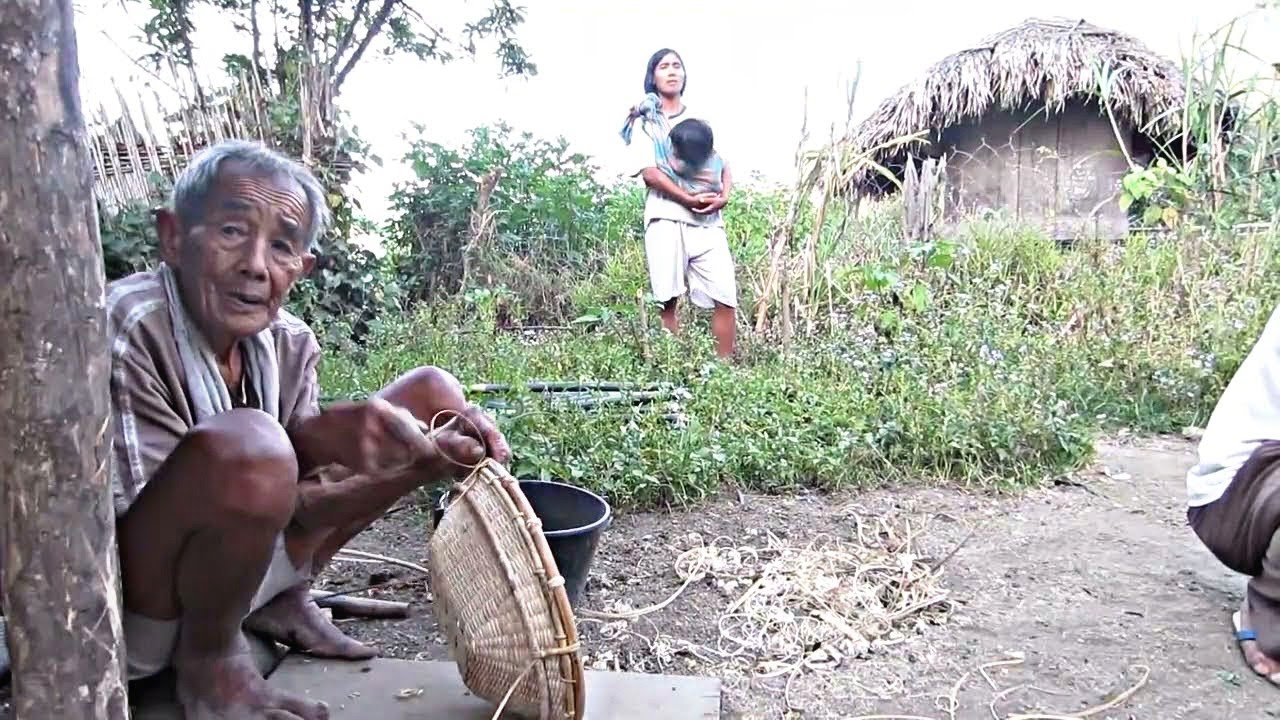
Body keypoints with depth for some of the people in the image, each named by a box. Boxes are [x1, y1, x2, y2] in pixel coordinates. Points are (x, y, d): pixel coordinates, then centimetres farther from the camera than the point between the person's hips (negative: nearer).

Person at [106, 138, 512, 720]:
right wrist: (325, 437, -38)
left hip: (242, 570, 7)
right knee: (243, 446, -40)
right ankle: (209, 657, -9)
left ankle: (283, 600, 7)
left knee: (433, 393, 3)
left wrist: (430, 450, -21)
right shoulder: (127, 331, -23)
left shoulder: (288, 342, -3)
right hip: (130, 610, -7)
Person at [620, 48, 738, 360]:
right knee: (668, 301, -6)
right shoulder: (643, 121, 9)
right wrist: (689, 199, -15)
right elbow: (649, 172, -4)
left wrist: (723, 196, -4)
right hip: (666, 220, -4)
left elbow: (724, 166, 18)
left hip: (708, 220, 4)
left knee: (725, 298, -5)